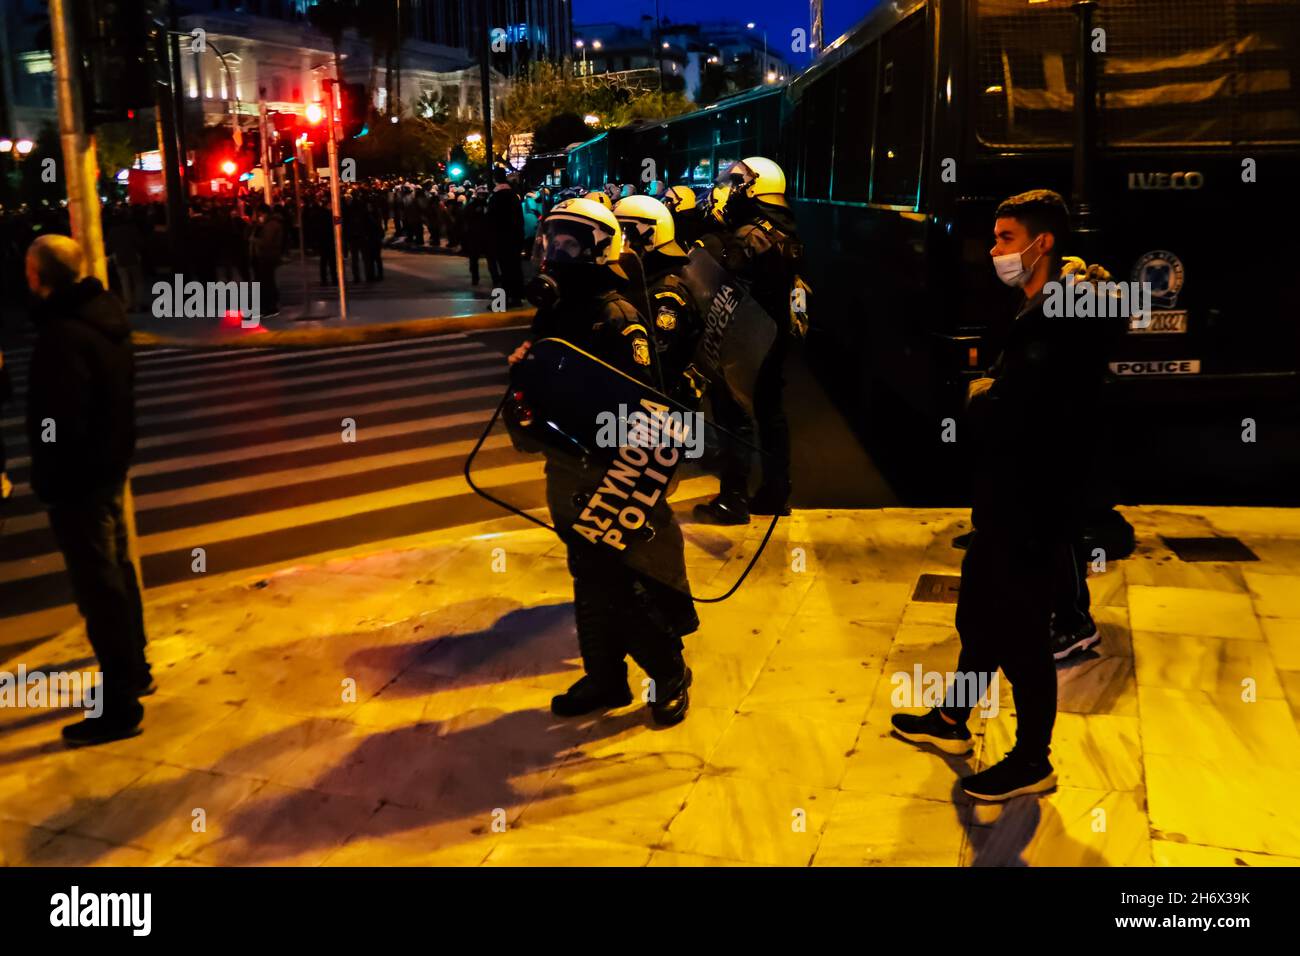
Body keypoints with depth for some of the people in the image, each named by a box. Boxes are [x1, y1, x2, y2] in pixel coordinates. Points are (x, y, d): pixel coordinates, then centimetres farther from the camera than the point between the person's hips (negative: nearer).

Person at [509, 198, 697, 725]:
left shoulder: (617, 318, -17)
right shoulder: (553, 311, 8)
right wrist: (525, 366, -5)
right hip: (569, 469, 8)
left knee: (636, 584, 3)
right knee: (591, 581, 18)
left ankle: (670, 676, 23)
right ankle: (604, 677, 33)